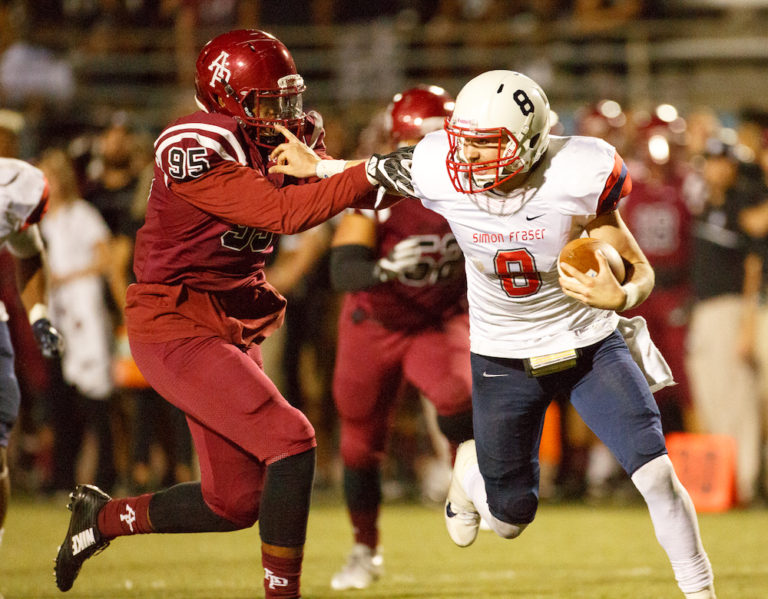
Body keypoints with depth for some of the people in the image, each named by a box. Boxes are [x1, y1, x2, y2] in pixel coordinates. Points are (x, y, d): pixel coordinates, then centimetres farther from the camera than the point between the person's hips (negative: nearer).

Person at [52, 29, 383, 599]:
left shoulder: (275, 143, 8)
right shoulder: (193, 150, -20)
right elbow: (282, 211, -28)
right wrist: (374, 174, -31)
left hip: (231, 329, 9)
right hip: (176, 330, -9)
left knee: (234, 503, 10)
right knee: (291, 441, -19)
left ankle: (104, 517, 31)